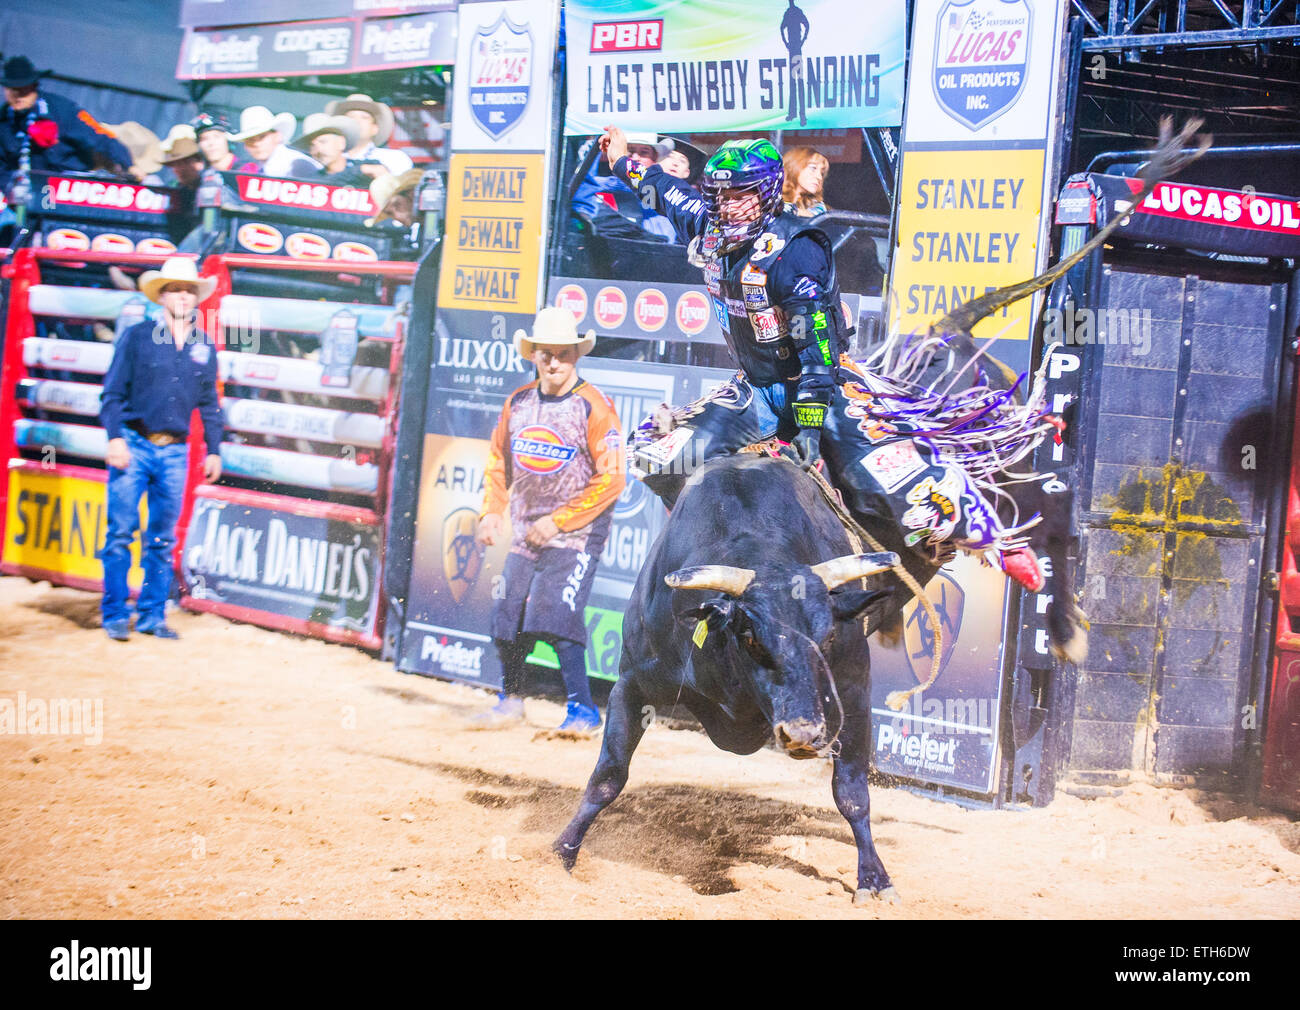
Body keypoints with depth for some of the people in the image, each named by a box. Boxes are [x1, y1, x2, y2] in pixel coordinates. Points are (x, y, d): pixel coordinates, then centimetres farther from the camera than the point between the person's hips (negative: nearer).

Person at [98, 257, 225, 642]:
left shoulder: (204, 347, 11)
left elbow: (209, 404, 17)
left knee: (162, 538, 5)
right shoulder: (137, 337, 0)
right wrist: (115, 437, -11)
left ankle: (152, 616, 11)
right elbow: (113, 391, -1)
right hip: (134, 446, -3)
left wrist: (214, 450, 13)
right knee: (121, 531, -5)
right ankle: (115, 614, 1)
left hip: (175, 451, 3)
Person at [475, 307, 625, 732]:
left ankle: (583, 709, -11)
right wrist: (491, 512, 4)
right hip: (526, 533, 6)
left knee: (555, 612, -20)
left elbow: (611, 479, -14)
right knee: (507, 616, 6)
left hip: (577, 533, -6)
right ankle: (510, 699, 29)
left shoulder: (594, 406, -12)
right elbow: (499, 461, 19)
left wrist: (558, 521, -16)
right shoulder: (518, 403, 6)